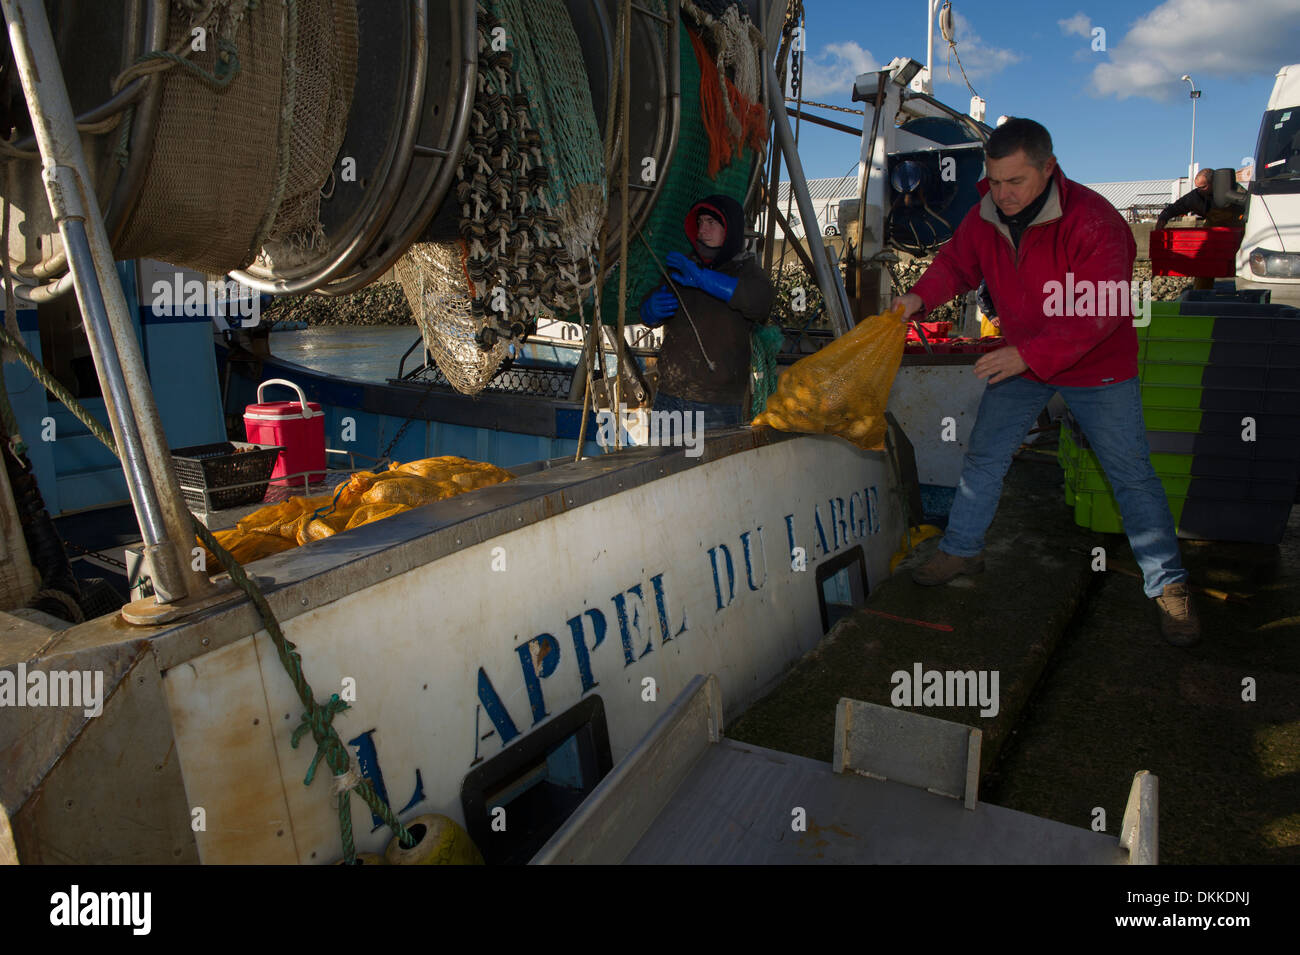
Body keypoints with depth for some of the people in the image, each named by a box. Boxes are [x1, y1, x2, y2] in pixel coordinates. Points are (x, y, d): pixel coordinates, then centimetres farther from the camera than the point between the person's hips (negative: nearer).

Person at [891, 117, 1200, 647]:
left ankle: (1168, 586, 15)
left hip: (1096, 366, -5)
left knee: (1132, 473, 1)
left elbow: (1100, 311, -30)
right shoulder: (984, 216, -10)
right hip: (1021, 361, 5)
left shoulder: (1092, 220, -27)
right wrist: (921, 295, -17)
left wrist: (1029, 355, -37)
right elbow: (957, 262, 5)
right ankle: (961, 549, 26)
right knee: (983, 456, 8)